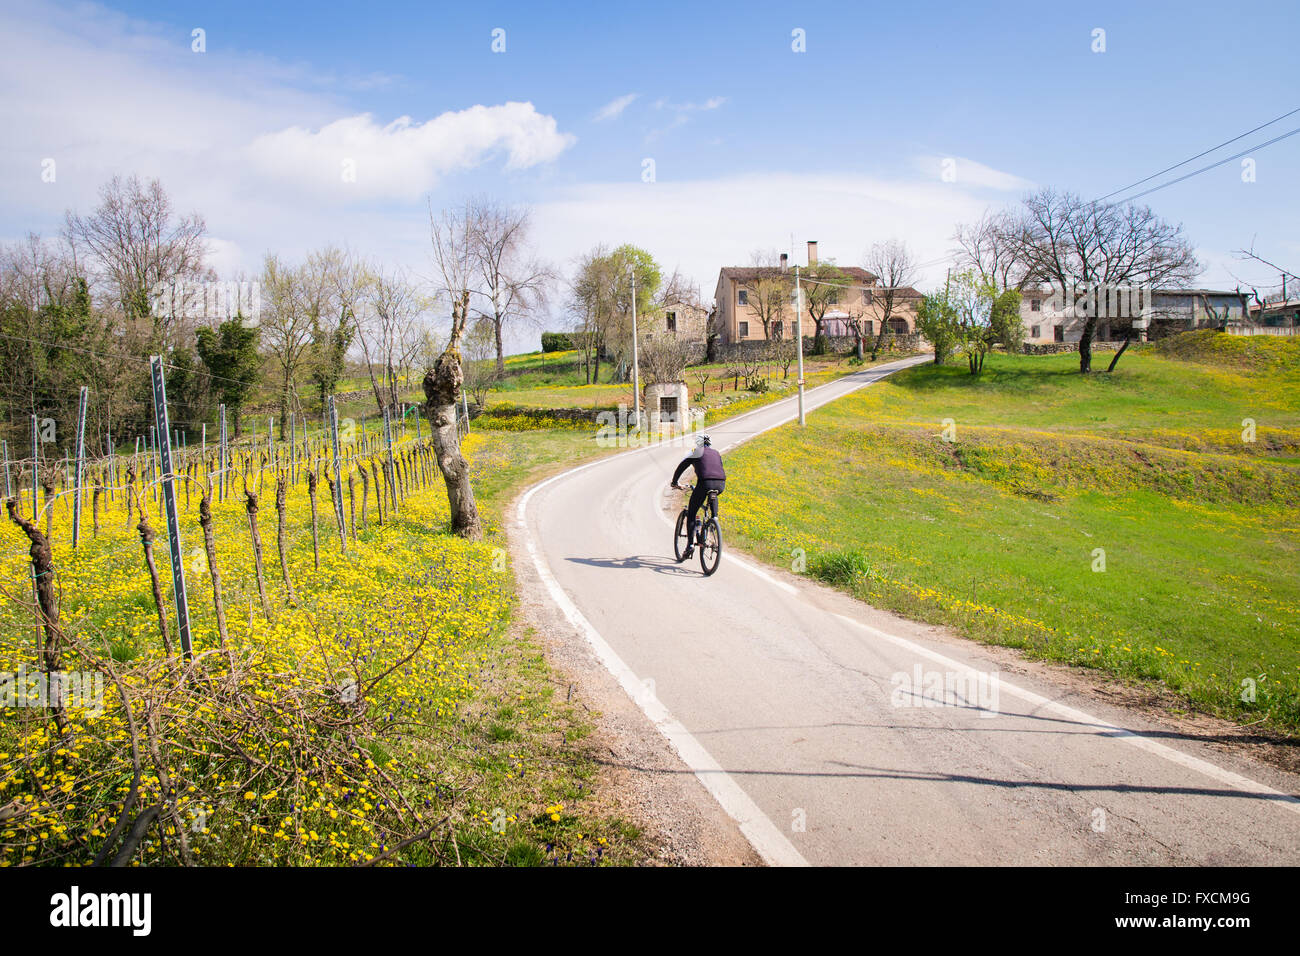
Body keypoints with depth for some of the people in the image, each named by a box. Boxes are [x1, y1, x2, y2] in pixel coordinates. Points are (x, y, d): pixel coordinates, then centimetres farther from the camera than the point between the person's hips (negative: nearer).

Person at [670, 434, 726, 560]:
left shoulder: (696, 453, 13)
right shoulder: (716, 453, 26)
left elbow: (681, 467, 16)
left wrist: (674, 483, 30)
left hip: (705, 483, -5)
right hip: (721, 484, 5)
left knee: (691, 514, 7)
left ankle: (690, 545, -5)